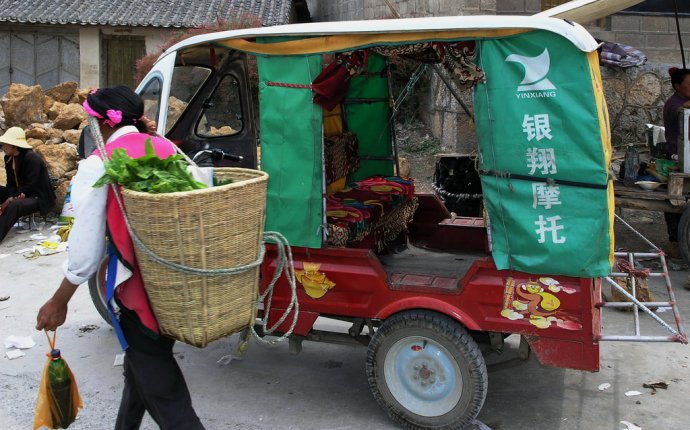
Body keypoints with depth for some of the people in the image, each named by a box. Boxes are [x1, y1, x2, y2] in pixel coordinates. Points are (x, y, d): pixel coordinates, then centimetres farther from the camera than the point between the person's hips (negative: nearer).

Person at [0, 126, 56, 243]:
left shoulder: (32, 158, -19)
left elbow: (30, 186, -20)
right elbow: (11, 184, 6)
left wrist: (12, 199, -25)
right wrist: (15, 194, -17)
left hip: (39, 198, -9)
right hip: (20, 193, 9)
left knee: (14, 206, -35)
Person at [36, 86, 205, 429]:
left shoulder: (98, 165, -9)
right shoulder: (168, 150, 6)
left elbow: (87, 246, -10)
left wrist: (59, 302, 1)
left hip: (136, 283, -6)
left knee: (160, 389, 2)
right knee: (142, 364, 26)